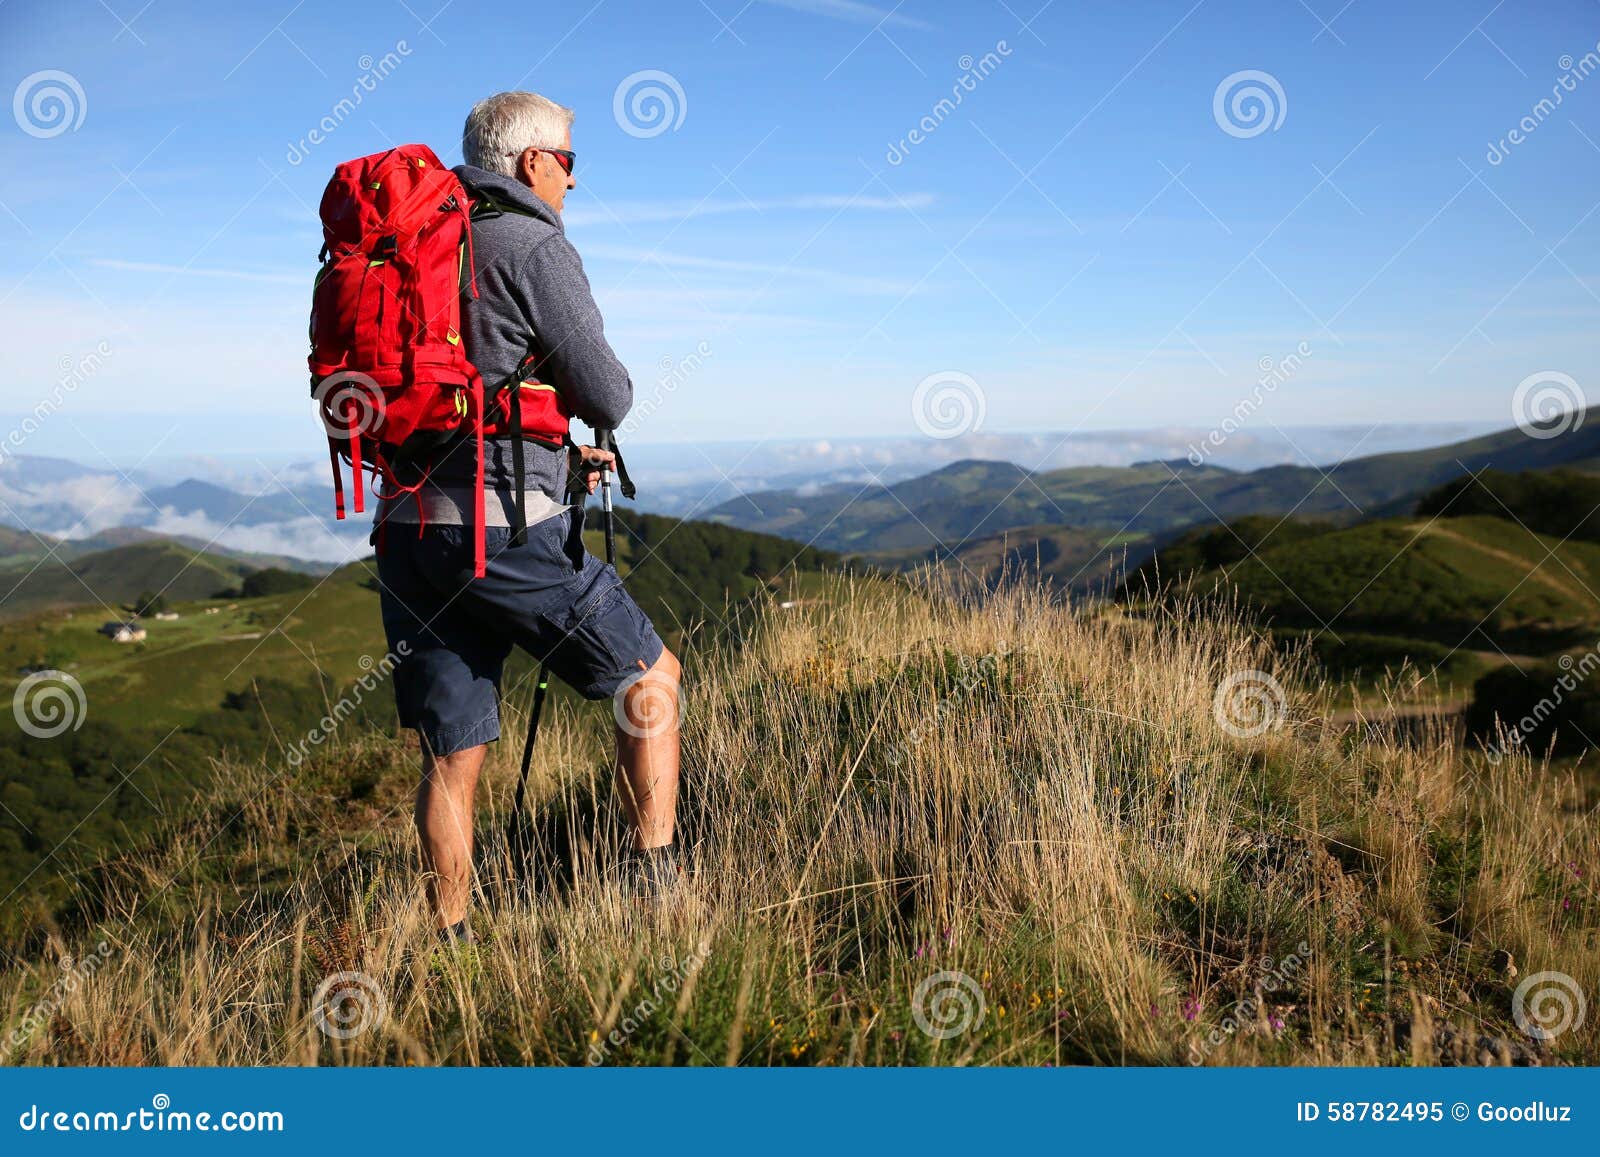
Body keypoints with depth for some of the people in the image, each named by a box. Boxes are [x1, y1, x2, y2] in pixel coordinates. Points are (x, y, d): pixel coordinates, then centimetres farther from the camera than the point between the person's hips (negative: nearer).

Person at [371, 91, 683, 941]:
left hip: (408, 526, 7)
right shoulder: (534, 246, -5)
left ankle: (450, 944, 18)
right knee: (651, 678, 12)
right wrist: (573, 398, 15)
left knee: (453, 756, 13)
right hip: (505, 528, -7)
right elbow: (608, 398, -8)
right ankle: (655, 890, 12)